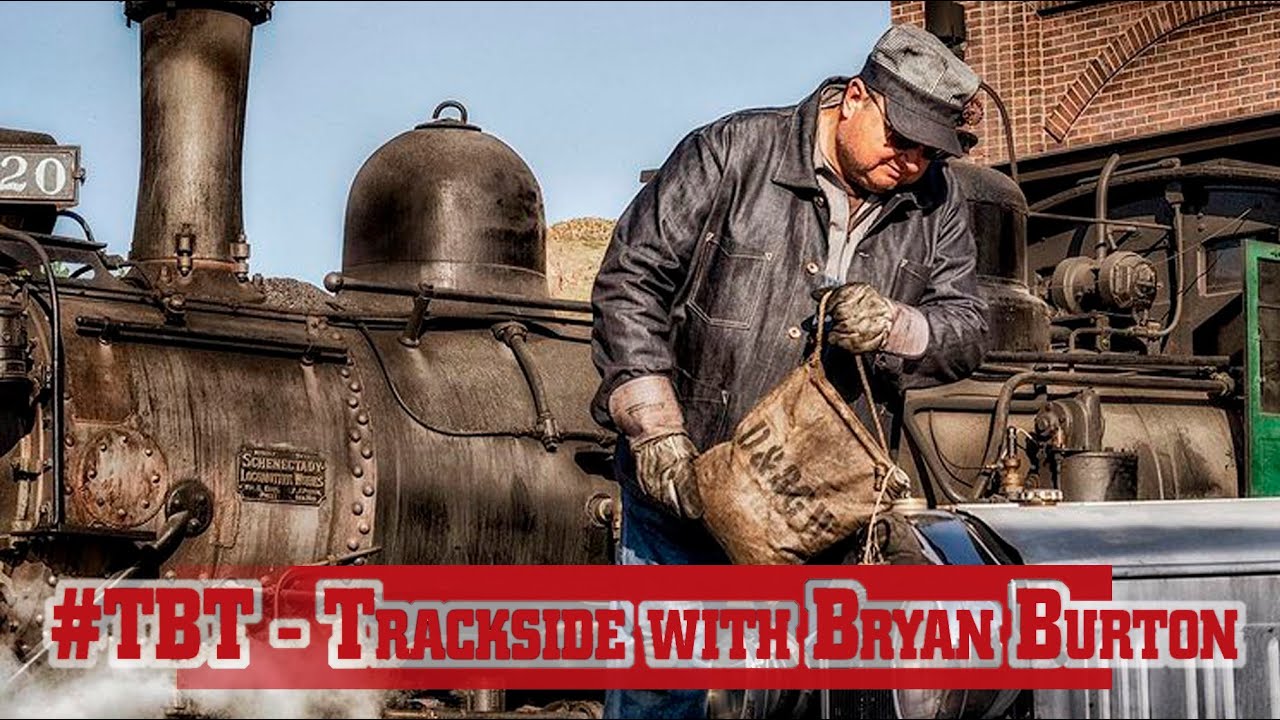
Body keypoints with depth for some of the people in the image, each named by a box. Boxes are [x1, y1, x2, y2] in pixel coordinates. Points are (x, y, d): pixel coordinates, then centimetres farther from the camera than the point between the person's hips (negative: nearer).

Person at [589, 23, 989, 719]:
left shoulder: (937, 204, 2)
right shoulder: (730, 153, -11)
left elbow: (965, 329, 4)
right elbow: (629, 281, -10)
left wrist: (894, 328, -20)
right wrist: (655, 429, -17)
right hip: (685, 482, -3)